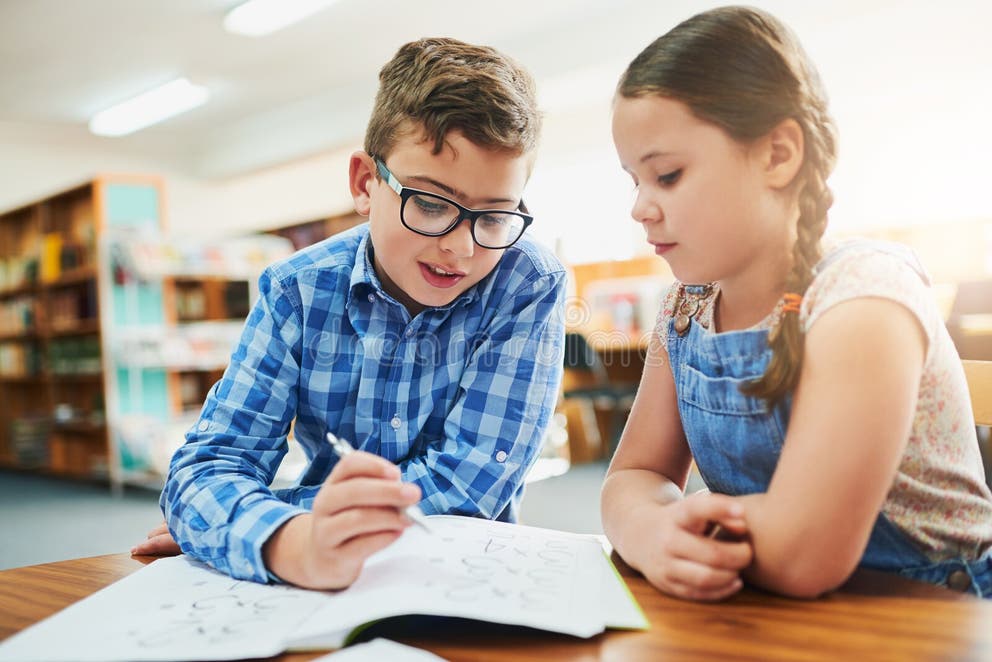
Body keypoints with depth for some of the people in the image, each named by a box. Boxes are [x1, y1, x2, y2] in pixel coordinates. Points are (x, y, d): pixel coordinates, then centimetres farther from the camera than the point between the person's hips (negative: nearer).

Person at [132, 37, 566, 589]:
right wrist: (294, 543, -38)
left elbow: (469, 483, -19)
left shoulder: (532, 288, -14)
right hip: (317, 588, 3)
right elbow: (208, 466, -15)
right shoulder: (296, 293, -8)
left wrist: (239, 519, -16)